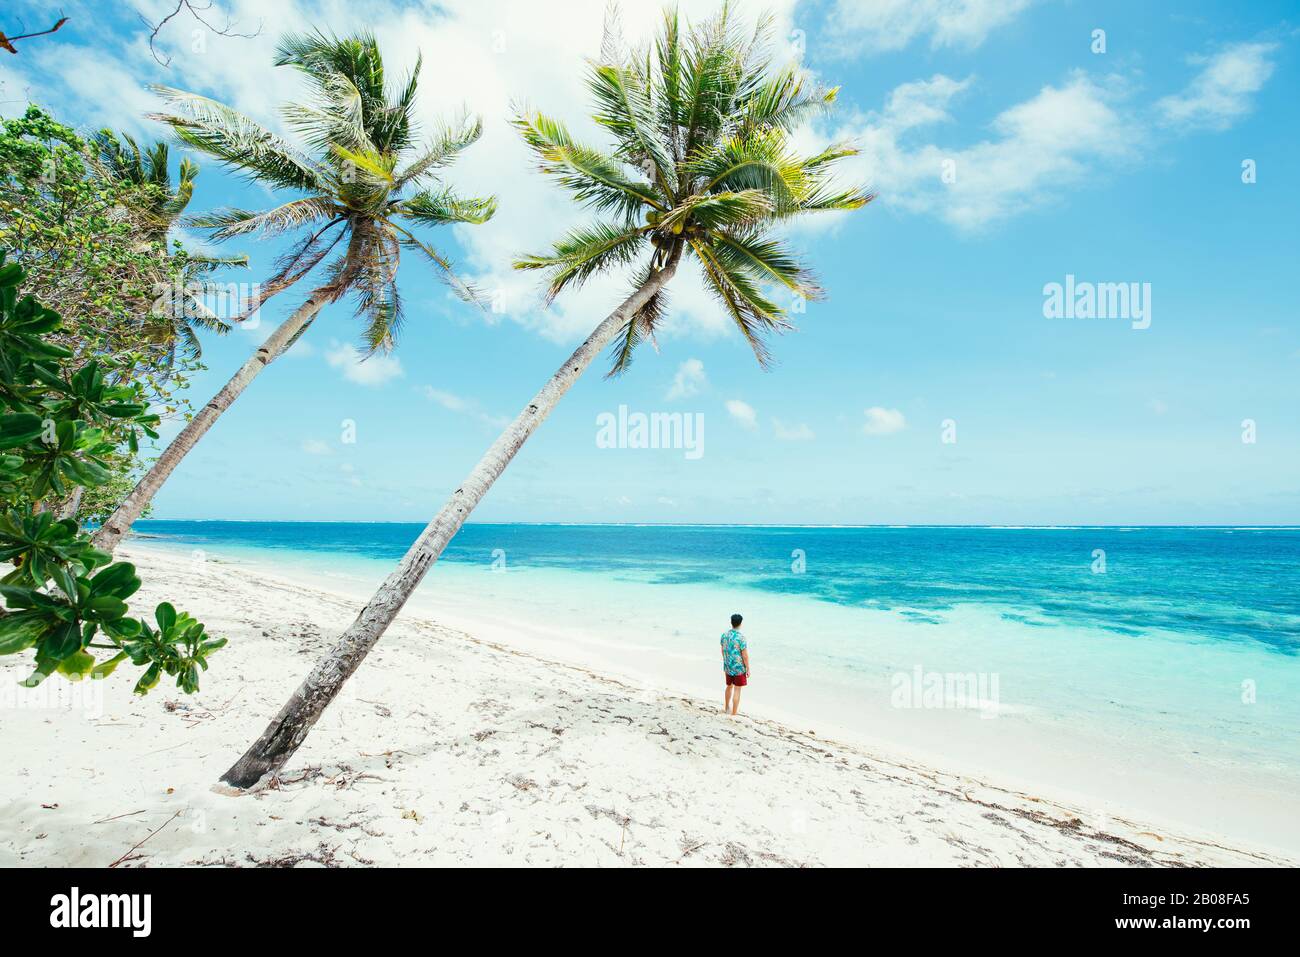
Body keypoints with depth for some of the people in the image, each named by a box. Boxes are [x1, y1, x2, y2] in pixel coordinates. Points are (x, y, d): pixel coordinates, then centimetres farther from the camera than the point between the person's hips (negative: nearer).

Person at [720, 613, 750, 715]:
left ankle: (726, 708, 42)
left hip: (727, 667, 6)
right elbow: (745, 655, -16)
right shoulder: (741, 638, -19)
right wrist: (748, 669, -6)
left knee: (729, 687, 24)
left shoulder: (724, 635, -1)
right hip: (739, 668, -6)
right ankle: (733, 714, 7)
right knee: (737, 690, 3)